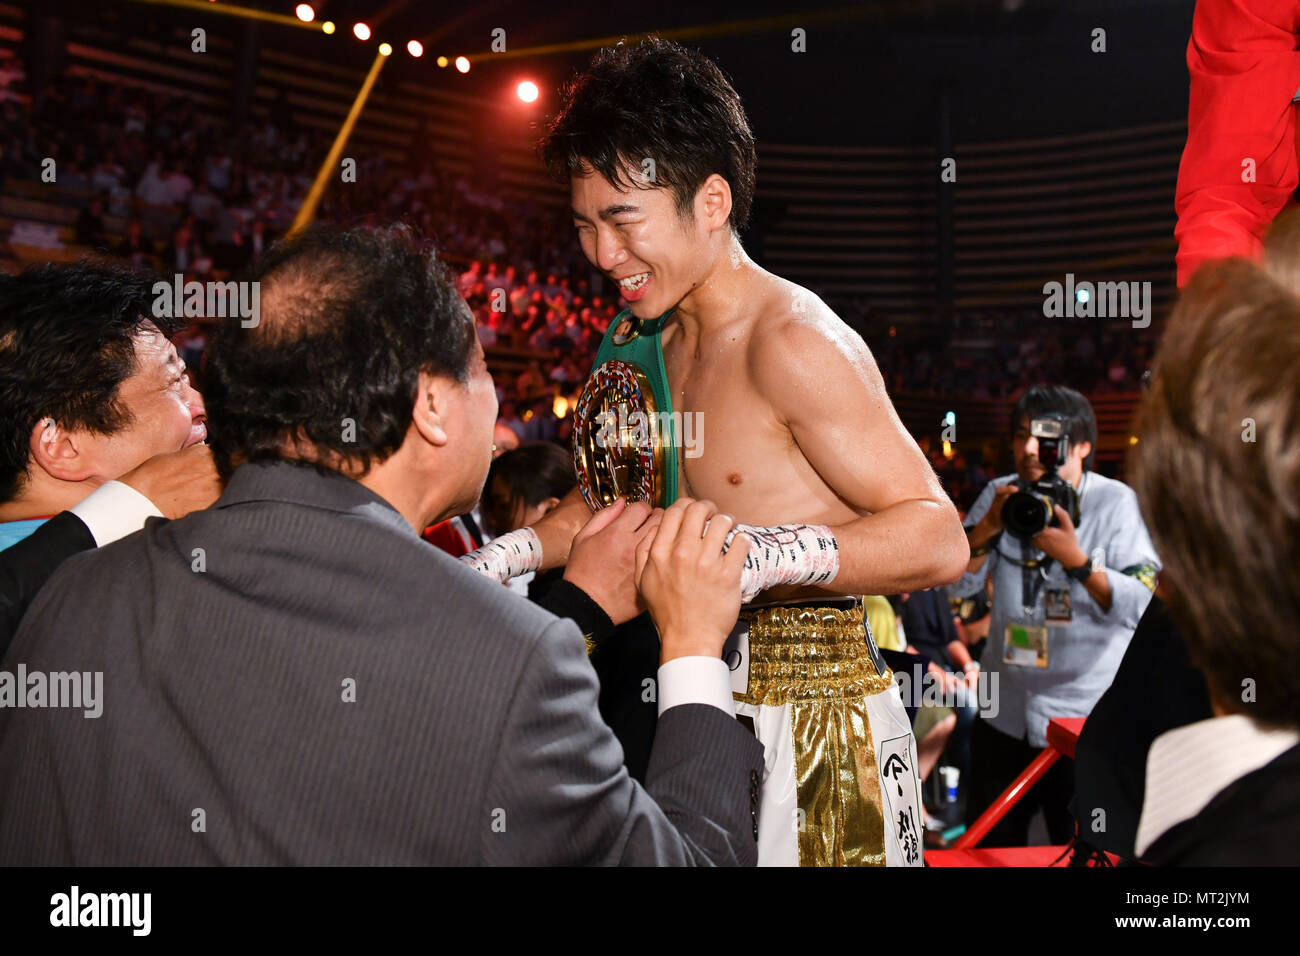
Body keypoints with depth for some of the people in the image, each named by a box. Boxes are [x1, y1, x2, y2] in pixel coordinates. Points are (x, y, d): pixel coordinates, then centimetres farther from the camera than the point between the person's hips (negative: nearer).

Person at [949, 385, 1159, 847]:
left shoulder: (1115, 502, -8)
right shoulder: (1000, 494, 3)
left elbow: (1142, 607, -15)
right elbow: (959, 585, 0)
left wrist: (1076, 559, -27)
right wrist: (987, 528, -16)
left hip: (1085, 721, -4)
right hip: (1004, 716, 4)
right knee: (987, 851, 14)